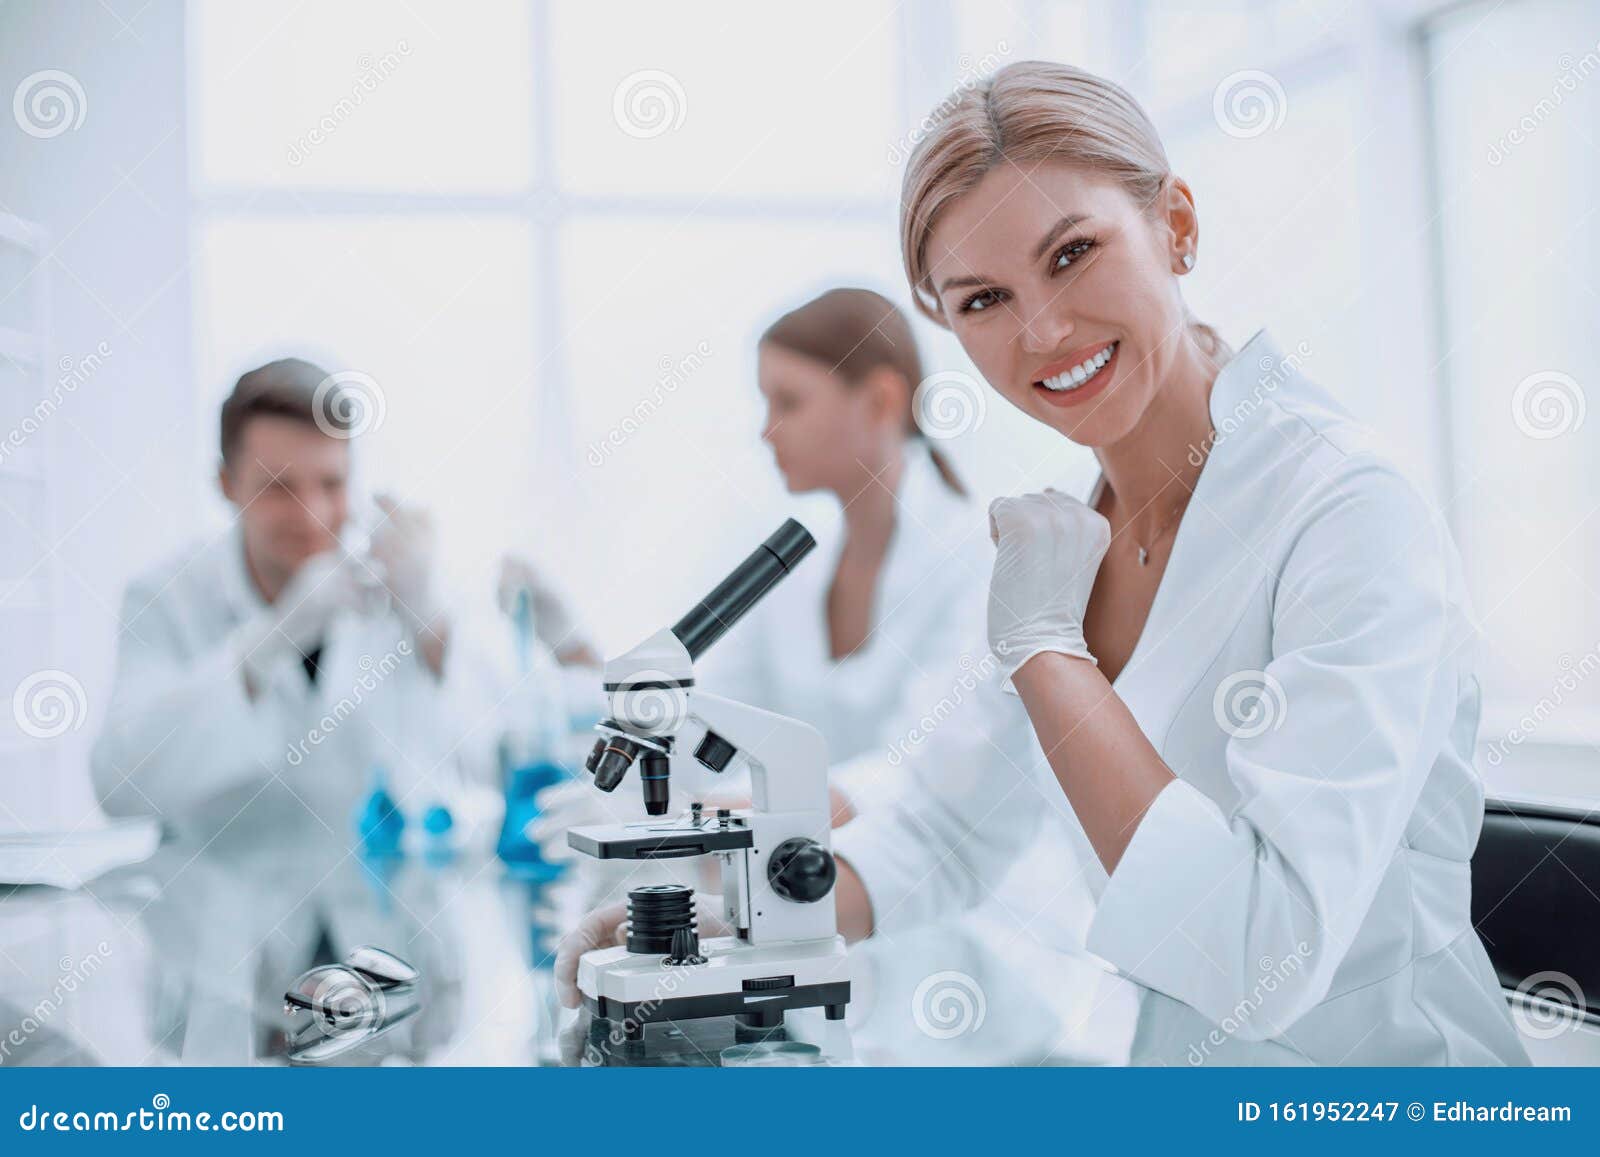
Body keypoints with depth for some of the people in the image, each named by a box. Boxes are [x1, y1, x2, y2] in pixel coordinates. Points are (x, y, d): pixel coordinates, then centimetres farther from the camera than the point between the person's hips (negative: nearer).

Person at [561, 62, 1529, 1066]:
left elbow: (1267, 962, -26)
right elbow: (952, 832, 9)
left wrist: (1044, 645, -20)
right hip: (1148, 1058, 5)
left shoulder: (1351, 514, -19)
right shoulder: (1050, 518, 1)